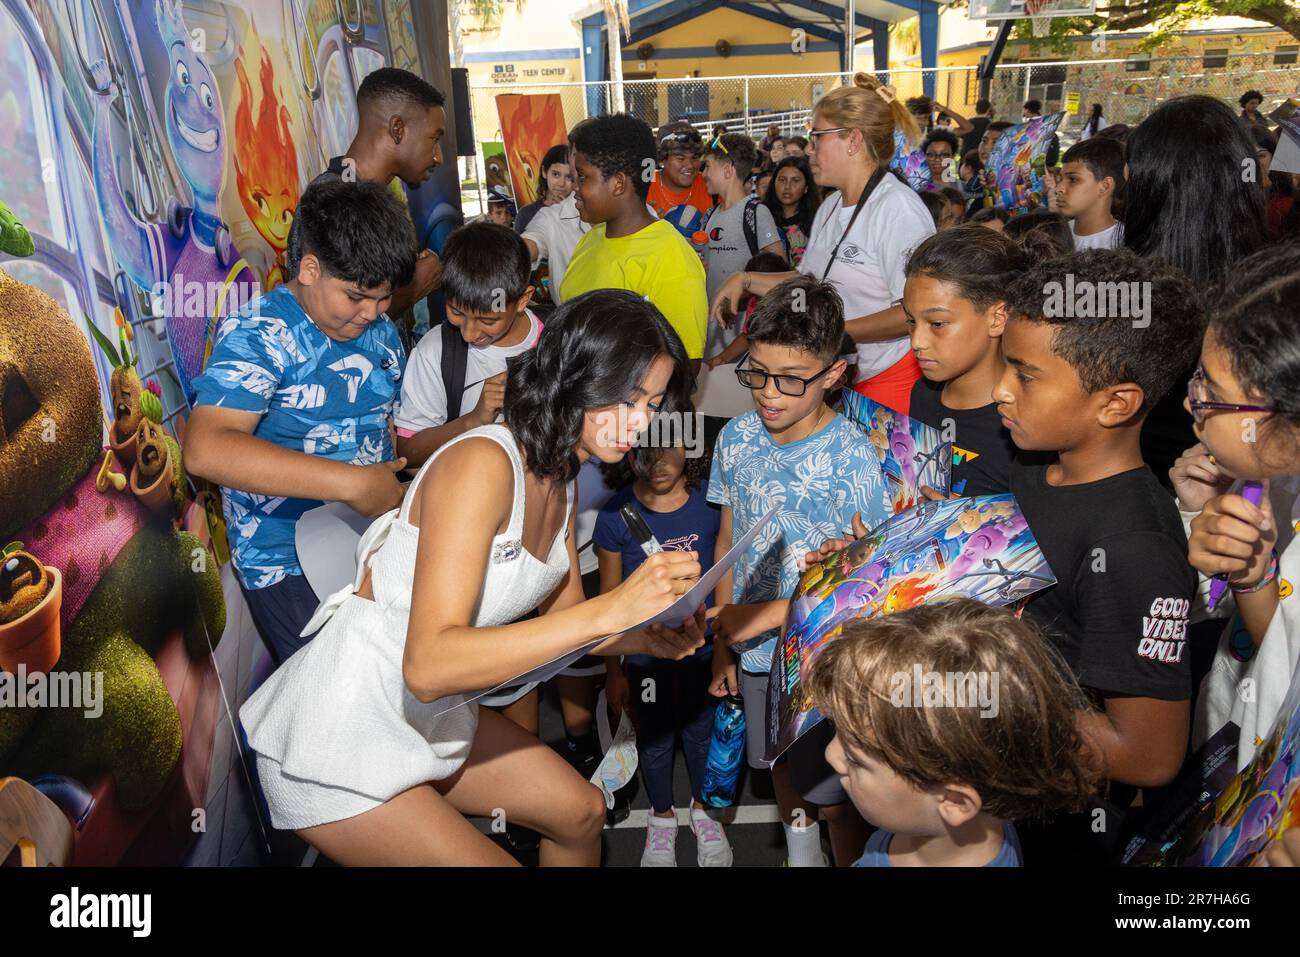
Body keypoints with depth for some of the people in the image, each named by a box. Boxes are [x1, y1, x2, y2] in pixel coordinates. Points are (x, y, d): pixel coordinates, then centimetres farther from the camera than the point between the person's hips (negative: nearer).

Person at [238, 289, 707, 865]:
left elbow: (562, 619, 8)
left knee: (581, 812, 16)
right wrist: (612, 608, -41)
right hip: (340, 736, -9)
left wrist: (651, 639, -12)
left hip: (428, 718, 9)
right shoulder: (481, 463, -28)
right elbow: (429, 664, -37)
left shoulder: (558, 476, 1)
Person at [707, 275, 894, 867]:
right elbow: (728, 542, 4)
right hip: (758, 649, 5)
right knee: (782, 767, 25)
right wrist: (722, 640, 6)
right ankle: (800, 855, 50)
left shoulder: (851, 457, -21)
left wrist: (767, 614, -21)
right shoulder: (737, 438, -6)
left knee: (834, 795, 8)